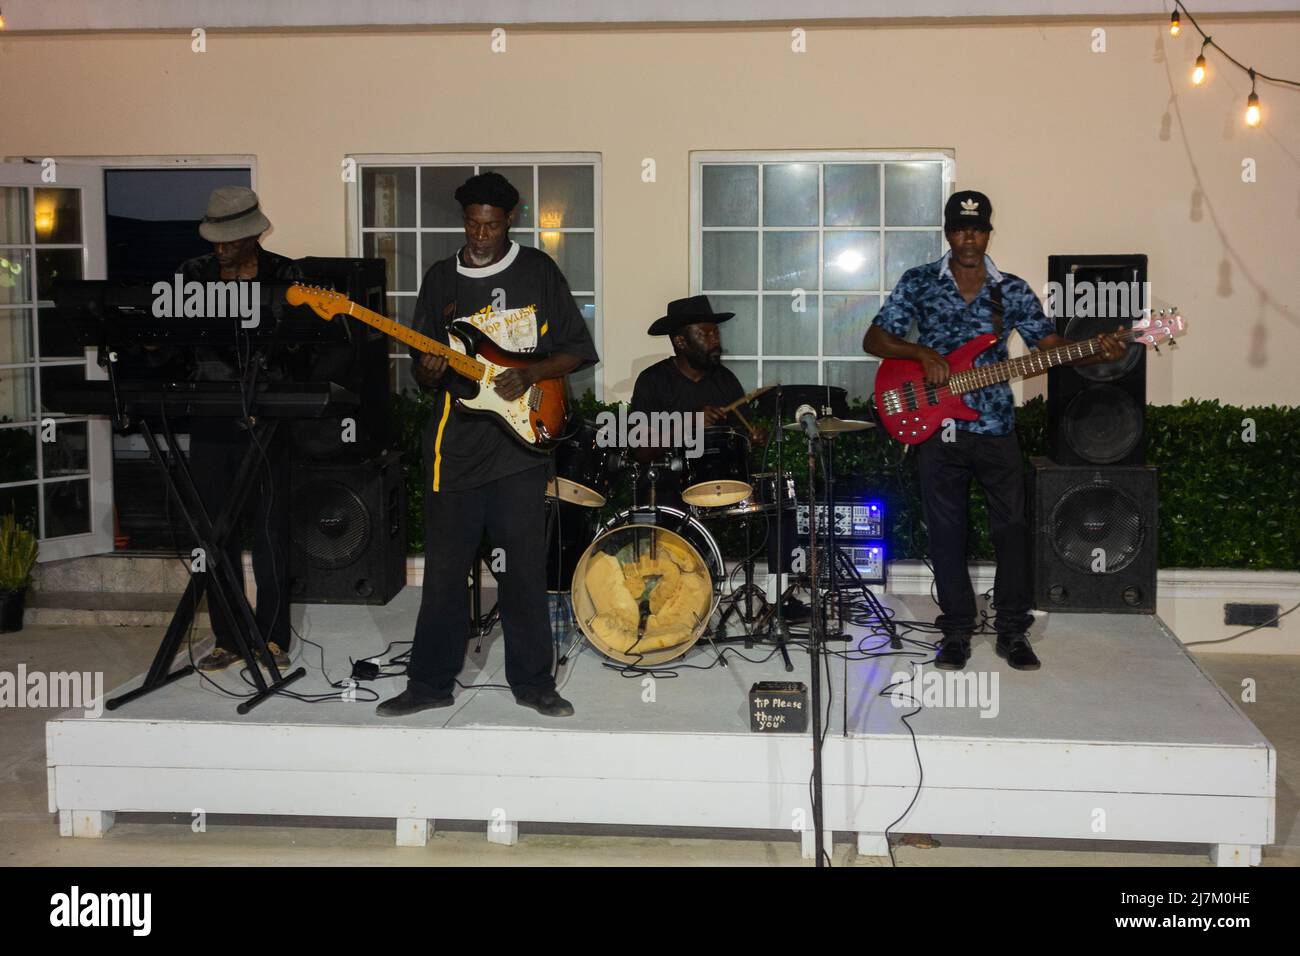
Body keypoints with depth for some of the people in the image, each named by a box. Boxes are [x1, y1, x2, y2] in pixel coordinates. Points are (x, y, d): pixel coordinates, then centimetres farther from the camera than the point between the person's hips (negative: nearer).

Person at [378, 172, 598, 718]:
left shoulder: (538, 272, 4)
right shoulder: (440, 279, 9)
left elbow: (576, 351, 4)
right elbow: (423, 376, 10)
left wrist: (529, 375, -12)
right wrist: (429, 371, -13)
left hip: (520, 440, -1)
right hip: (456, 444, 2)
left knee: (525, 568, 3)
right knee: (445, 570, 5)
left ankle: (532, 682, 16)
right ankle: (431, 682, 17)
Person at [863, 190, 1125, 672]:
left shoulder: (1013, 290, 5)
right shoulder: (918, 283, 1)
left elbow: (1051, 343, 2)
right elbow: (874, 339, 1)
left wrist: (1097, 352, -16)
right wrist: (921, 353, -15)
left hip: (995, 428, 1)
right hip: (938, 428, -1)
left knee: (1012, 528, 2)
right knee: (946, 533, 4)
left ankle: (1012, 630, 15)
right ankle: (957, 629, 16)